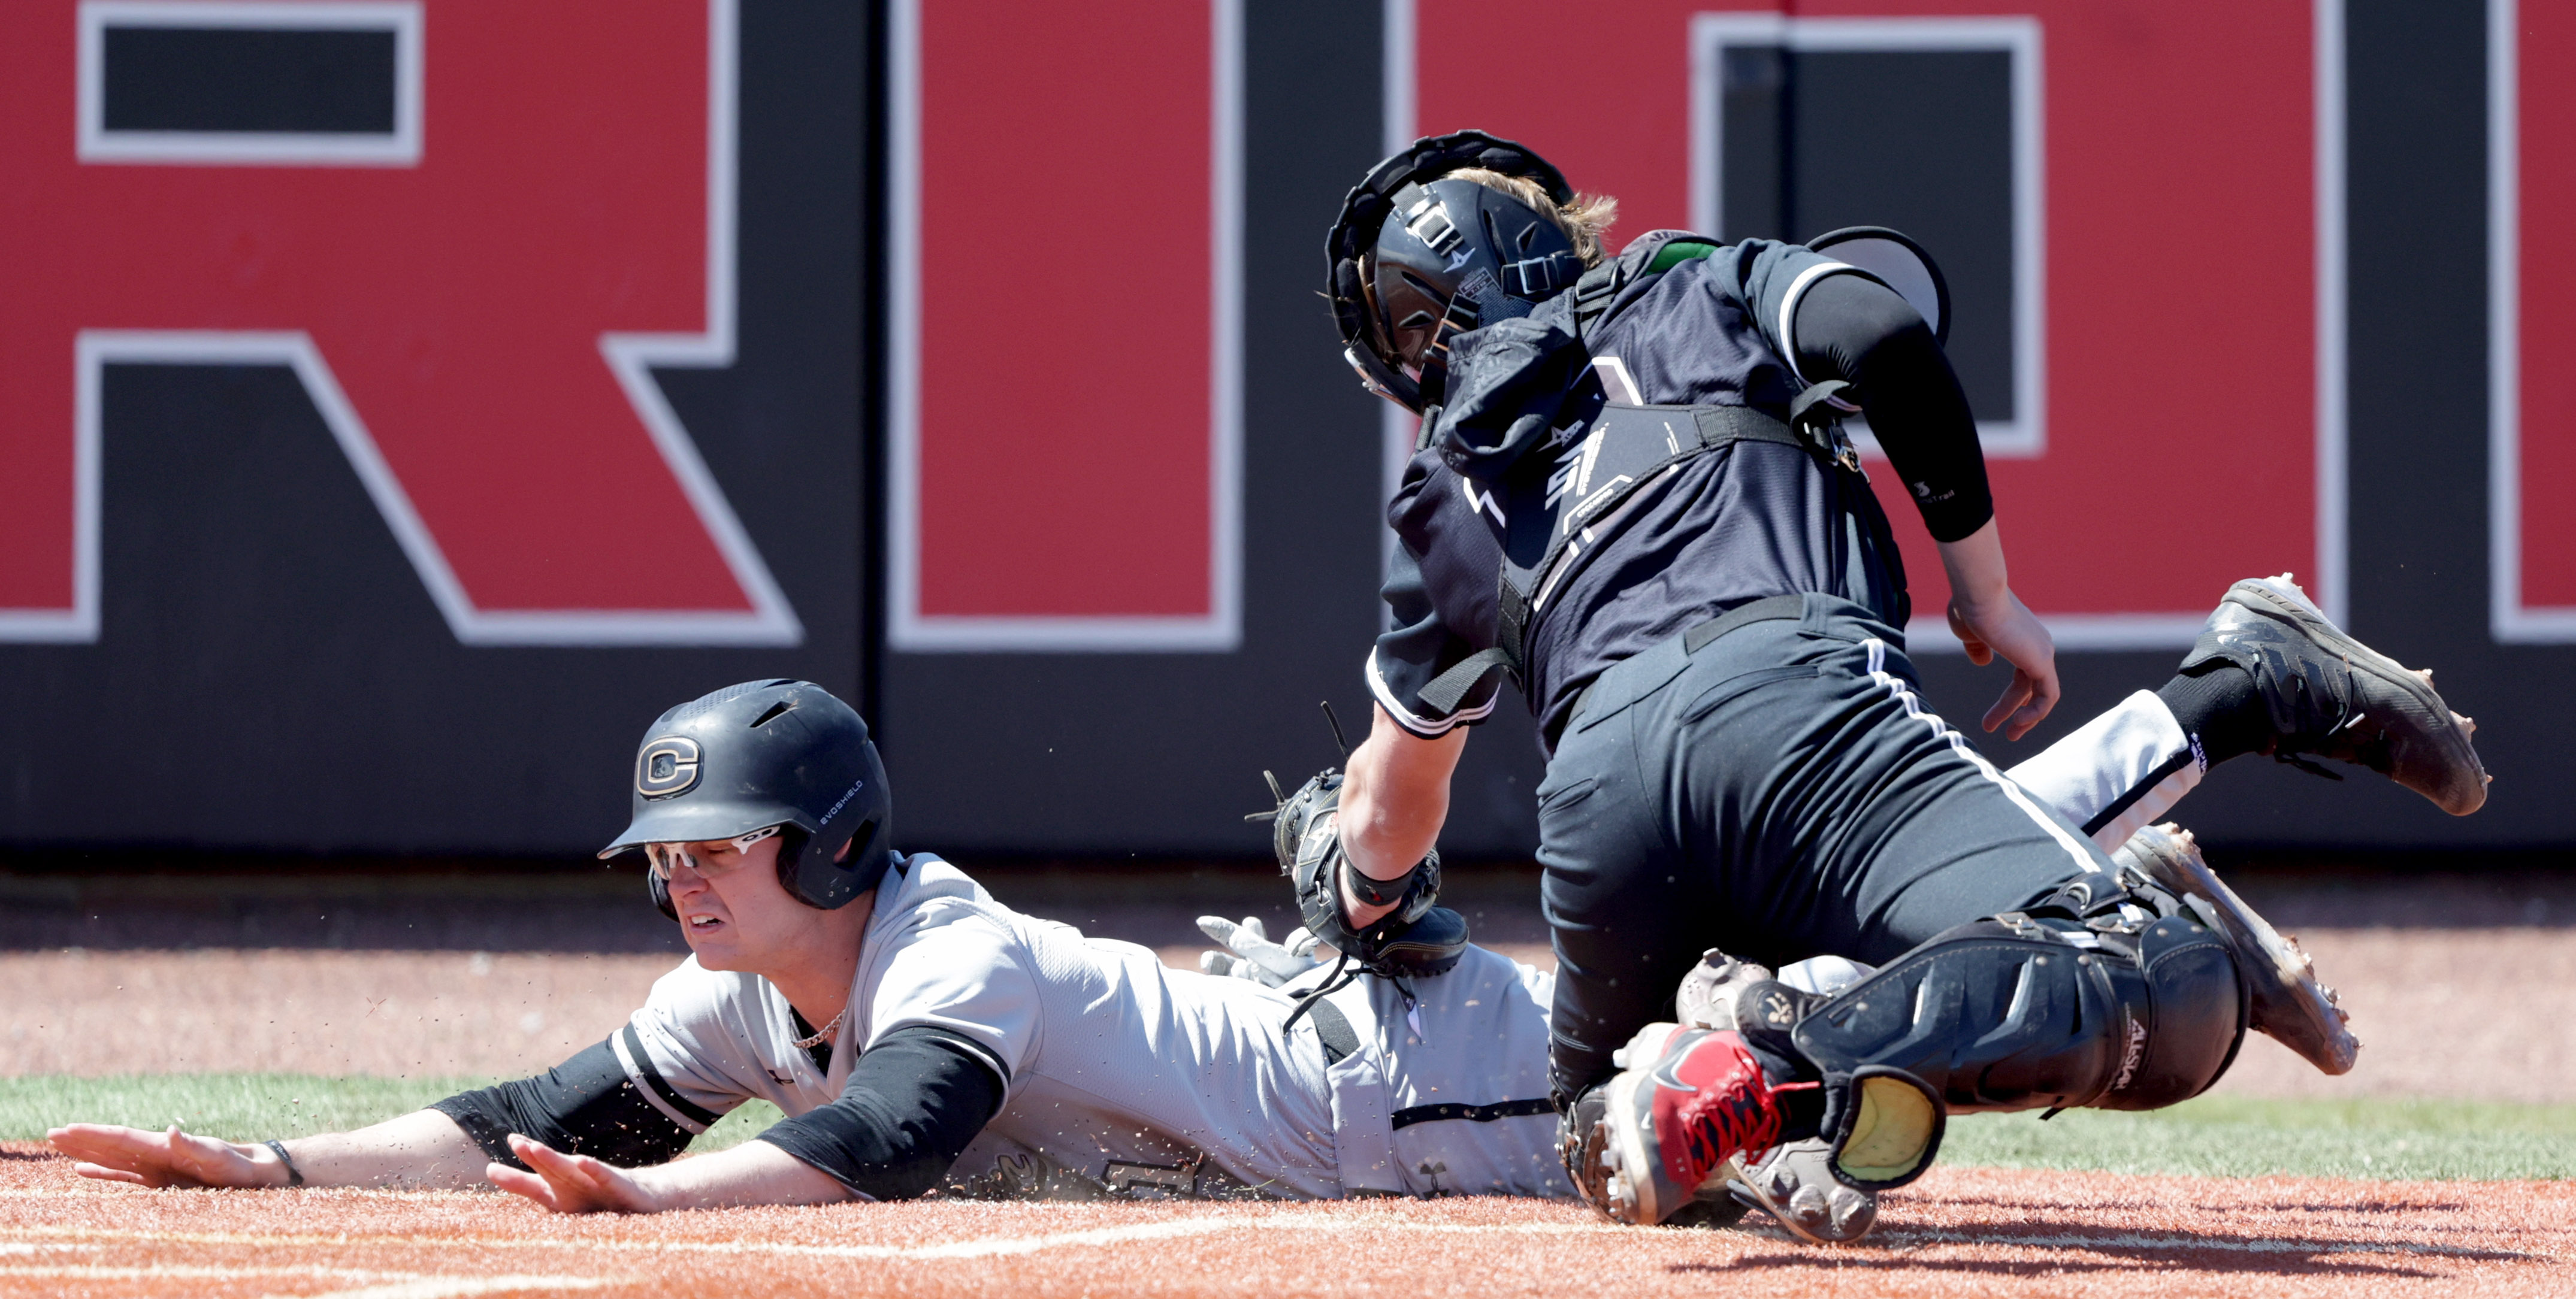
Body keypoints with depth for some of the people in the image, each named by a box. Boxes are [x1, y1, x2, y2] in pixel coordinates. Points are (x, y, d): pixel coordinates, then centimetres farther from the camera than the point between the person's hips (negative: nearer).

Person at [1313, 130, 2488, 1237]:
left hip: (1597, 799, 3)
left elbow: (1387, 820, 41)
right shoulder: (1705, 291, 31)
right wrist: (1986, 597, 17)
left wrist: (1365, 911, 64)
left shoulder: (1454, 492, 34)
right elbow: (1882, 340, 8)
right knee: (2172, 1001, -14)